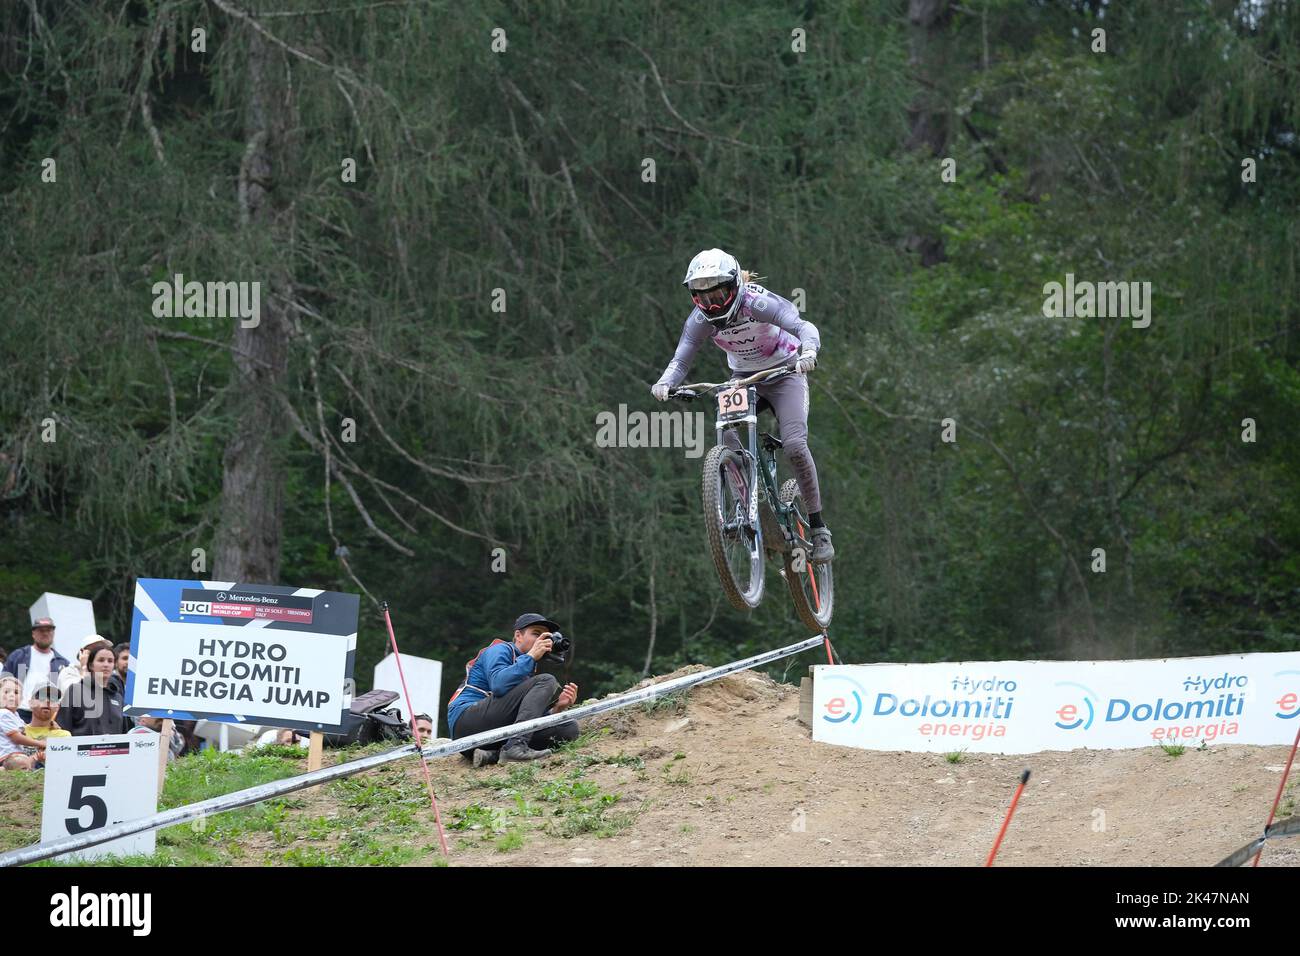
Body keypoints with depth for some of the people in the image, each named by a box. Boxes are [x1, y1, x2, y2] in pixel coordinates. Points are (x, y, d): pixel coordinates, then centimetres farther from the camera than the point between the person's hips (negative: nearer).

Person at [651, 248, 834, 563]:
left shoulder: (758, 303, -29)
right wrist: (665, 383, -42)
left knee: (795, 445, -22)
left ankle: (818, 528, -12)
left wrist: (808, 351, -61)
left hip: (784, 373, -4)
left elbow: (803, 327, -39)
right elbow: (681, 361, -19)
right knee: (728, 438, -24)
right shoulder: (700, 320, -16)